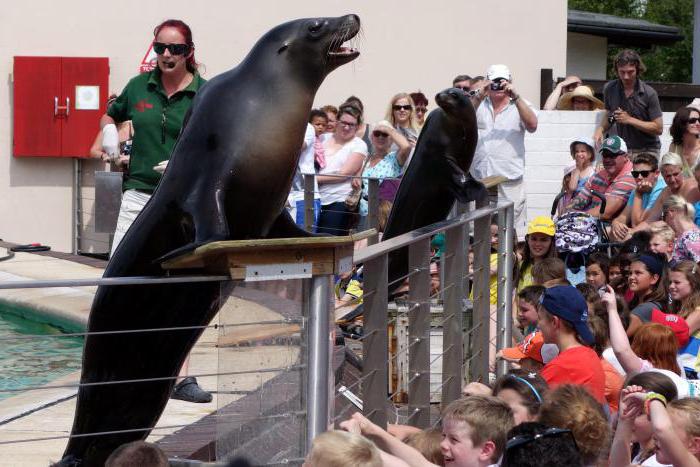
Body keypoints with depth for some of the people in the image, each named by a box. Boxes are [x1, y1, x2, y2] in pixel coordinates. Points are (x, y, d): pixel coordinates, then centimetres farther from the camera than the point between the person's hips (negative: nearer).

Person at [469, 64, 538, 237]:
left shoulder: (520, 106, 10)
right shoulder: (479, 105, 13)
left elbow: (532, 126, -9)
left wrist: (515, 97, -17)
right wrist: (478, 97, -16)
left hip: (510, 179, -1)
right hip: (479, 179, 2)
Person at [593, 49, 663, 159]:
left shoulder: (649, 93, -9)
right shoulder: (609, 89, 3)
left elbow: (658, 128, -8)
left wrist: (630, 120, -15)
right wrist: (601, 129, -3)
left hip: (646, 151, -3)